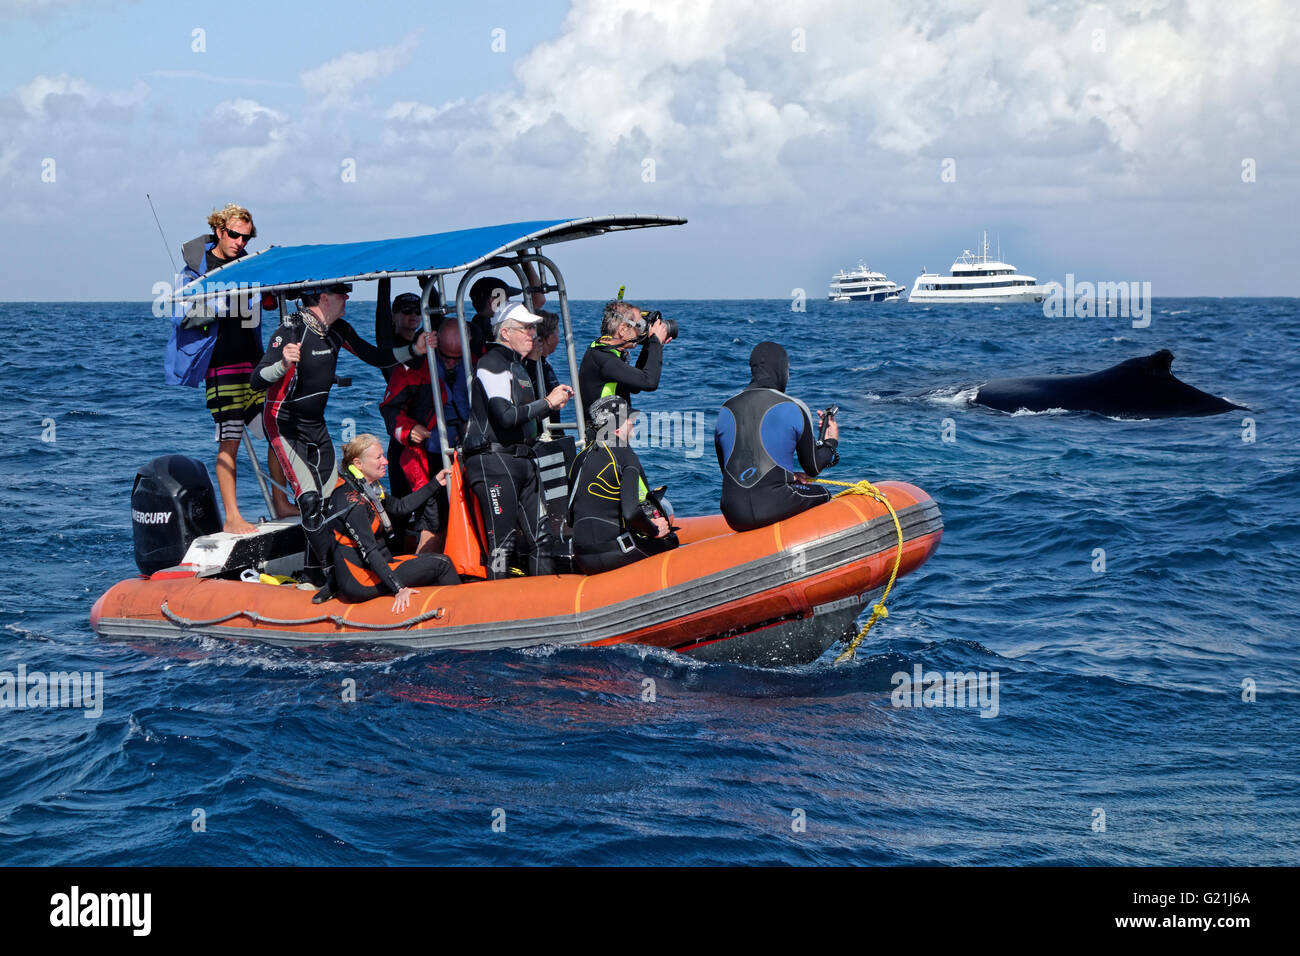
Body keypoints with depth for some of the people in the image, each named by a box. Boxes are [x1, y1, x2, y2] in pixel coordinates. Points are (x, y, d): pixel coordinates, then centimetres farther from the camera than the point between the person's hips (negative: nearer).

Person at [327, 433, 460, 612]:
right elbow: (368, 551, -26)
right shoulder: (350, 500, -23)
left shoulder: (368, 488, 7)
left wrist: (435, 484, 23)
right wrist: (398, 588, -30)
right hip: (359, 581, -10)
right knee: (441, 564, -5)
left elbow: (400, 507, 23)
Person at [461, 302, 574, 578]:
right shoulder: (492, 364, -11)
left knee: (540, 538, 8)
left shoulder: (516, 365, 21)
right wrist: (547, 402, -15)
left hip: (522, 461, 10)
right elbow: (506, 416, -22)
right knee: (503, 542, -7)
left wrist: (554, 402, 13)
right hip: (494, 460, -10)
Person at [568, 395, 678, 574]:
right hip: (612, 555, -7)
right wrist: (654, 531, -4)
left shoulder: (582, 456, 13)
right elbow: (631, 512, -23)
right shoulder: (626, 456, -10)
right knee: (671, 539, 16)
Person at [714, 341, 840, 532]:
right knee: (822, 493, 26)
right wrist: (831, 441, 29)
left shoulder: (725, 411, 11)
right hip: (775, 509, -4)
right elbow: (813, 467, 6)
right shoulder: (794, 409, -2)